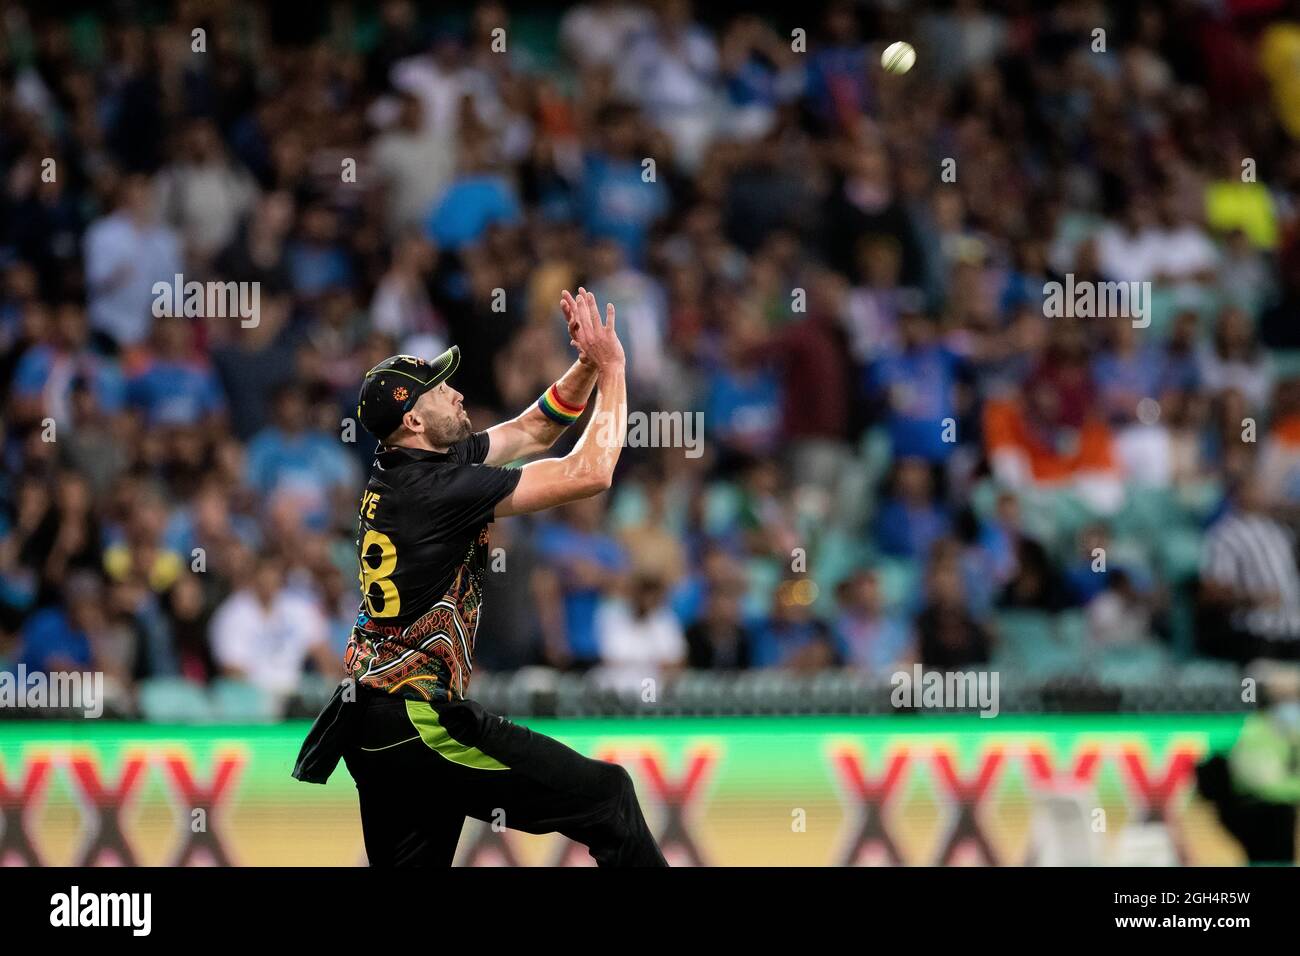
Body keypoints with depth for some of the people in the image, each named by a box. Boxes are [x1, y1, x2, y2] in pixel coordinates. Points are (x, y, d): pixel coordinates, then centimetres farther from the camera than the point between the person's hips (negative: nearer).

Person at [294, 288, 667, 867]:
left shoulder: (403, 468, 11)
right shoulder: (439, 487, -16)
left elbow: (533, 431, 20)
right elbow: (590, 474, -16)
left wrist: (586, 365, 7)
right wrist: (611, 369, -6)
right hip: (418, 725, -10)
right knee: (607, 795, -10)